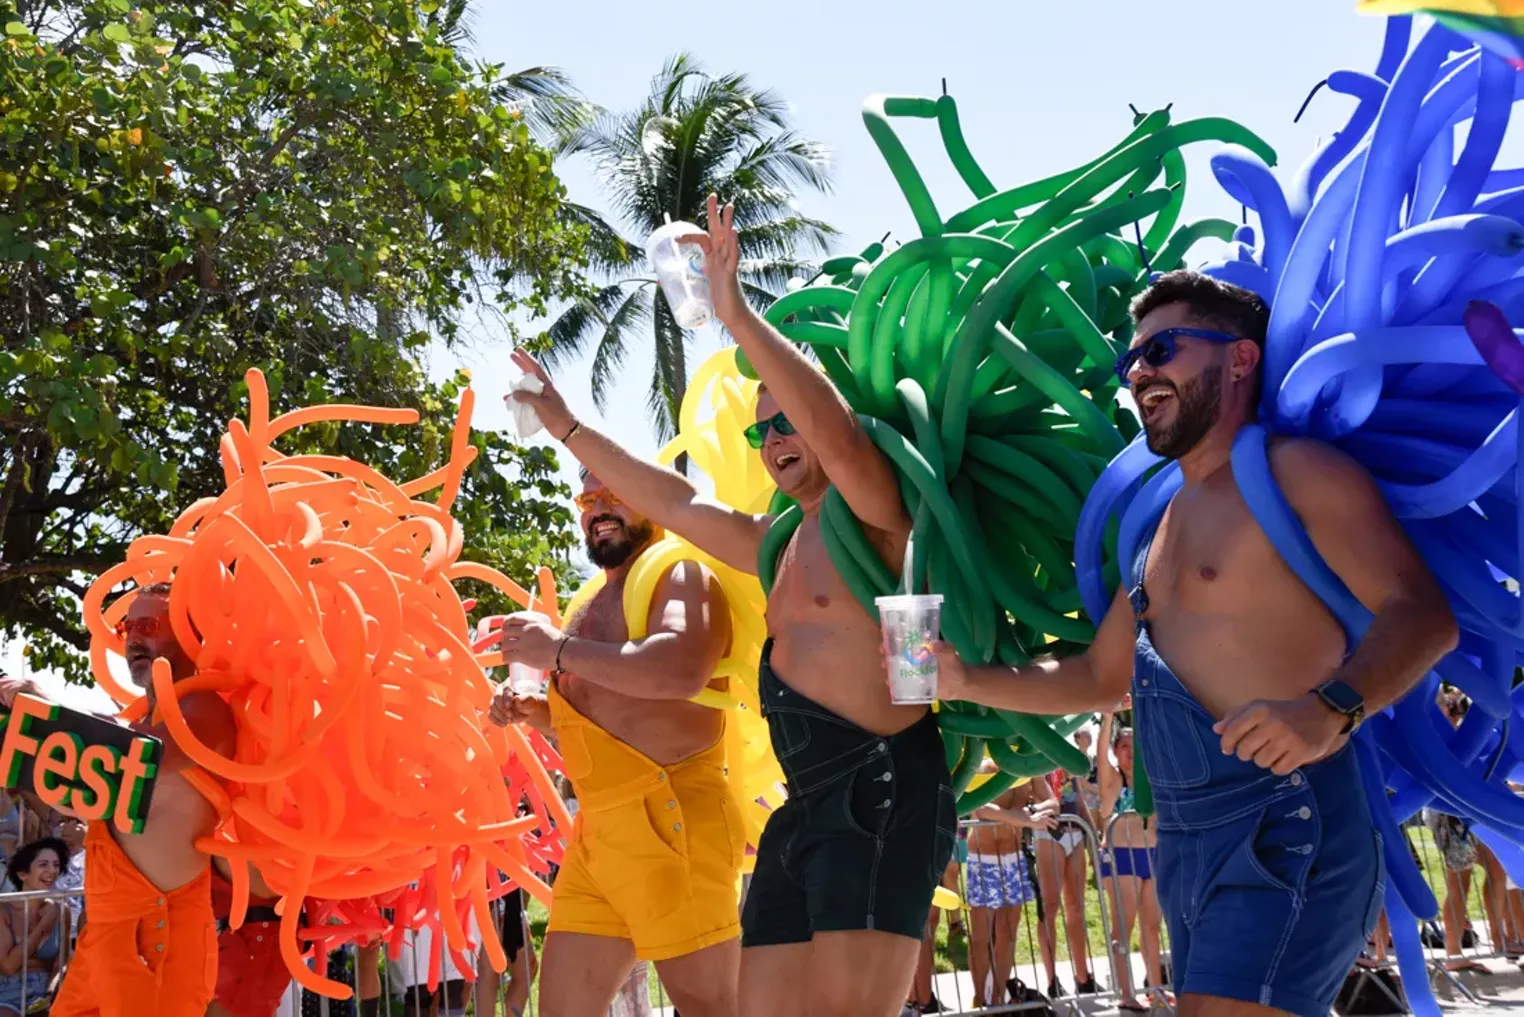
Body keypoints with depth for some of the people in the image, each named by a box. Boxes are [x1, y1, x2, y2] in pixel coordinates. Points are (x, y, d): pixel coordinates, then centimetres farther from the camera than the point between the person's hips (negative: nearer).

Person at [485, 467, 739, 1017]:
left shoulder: (680, 575, -5)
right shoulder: (592, 609, 22)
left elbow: (682, 670, -27)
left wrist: (558, 648, -18)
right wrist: (535, 712, 12)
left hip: (670, 818, -9)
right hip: (597, 829, 9)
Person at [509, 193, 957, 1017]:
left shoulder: (872, 514, -1)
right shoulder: (779, 545, 24)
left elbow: (836, 431, -21)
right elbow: (677, 503, 31)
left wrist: (737, 316, -25)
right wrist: (569, 430, 32)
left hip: (881, 793, -9)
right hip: (805, 807, 9)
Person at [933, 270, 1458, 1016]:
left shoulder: (1297, 471, -6)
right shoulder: (1162, 526, 21)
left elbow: (1422, 614, -18)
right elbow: (1100, 678, 26)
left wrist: (1330, 710, -36)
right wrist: (965, 681, 13)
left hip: (1284, 825, -9)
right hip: (1185, 842, 9)